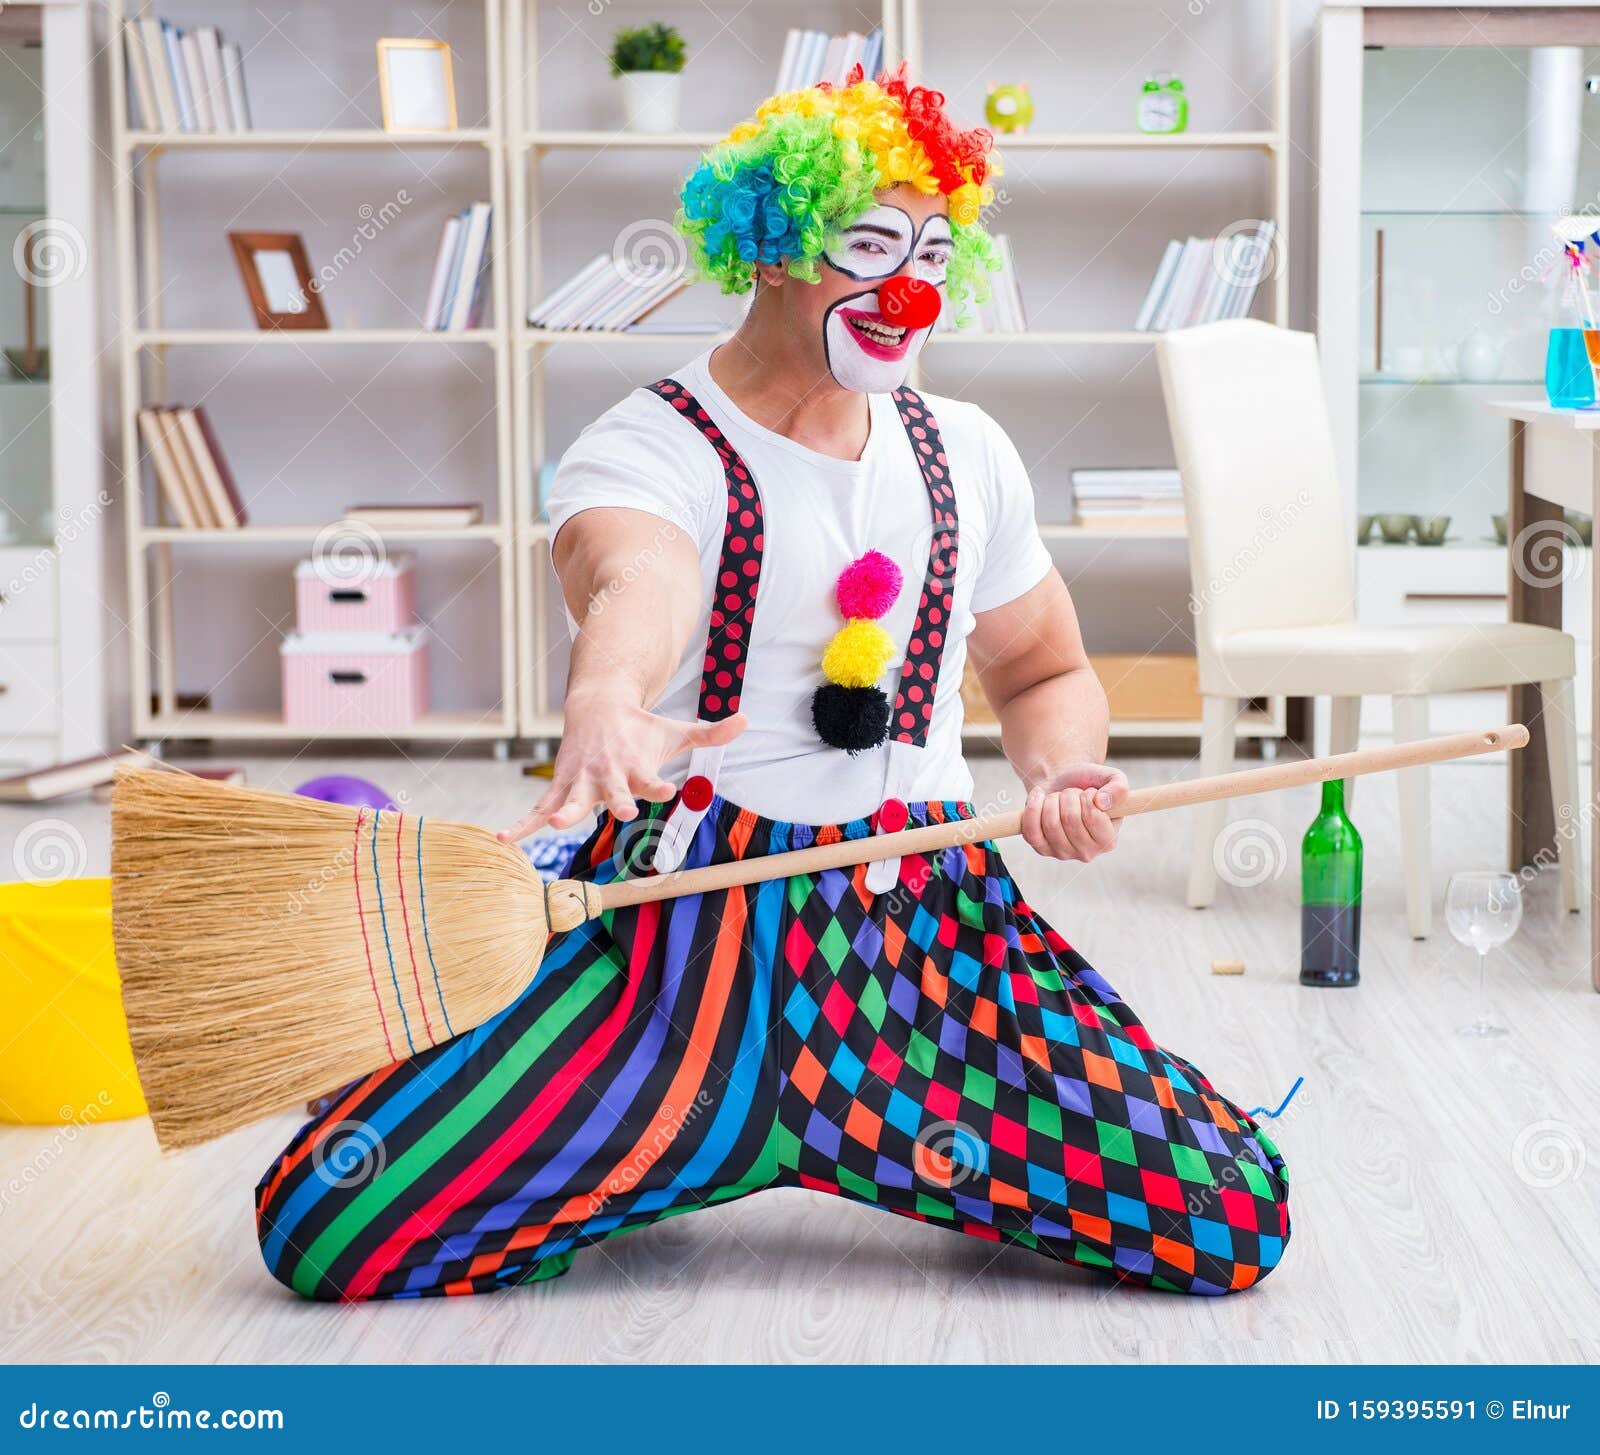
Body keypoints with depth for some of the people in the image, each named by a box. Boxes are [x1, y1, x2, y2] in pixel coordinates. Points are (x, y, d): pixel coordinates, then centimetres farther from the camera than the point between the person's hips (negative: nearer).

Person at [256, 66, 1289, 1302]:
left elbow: (1045, 672, 25)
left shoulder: (966, 455, 12)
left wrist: (1063, 772, 0)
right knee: (327, 1231, -19)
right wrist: (605, 706, -56)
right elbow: (632, 587, -31)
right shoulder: (648, 451, -6)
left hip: (924, 913, 4)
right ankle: (694, 1141, 10)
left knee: (1236, 1222, -15)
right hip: (679, 919, -3)